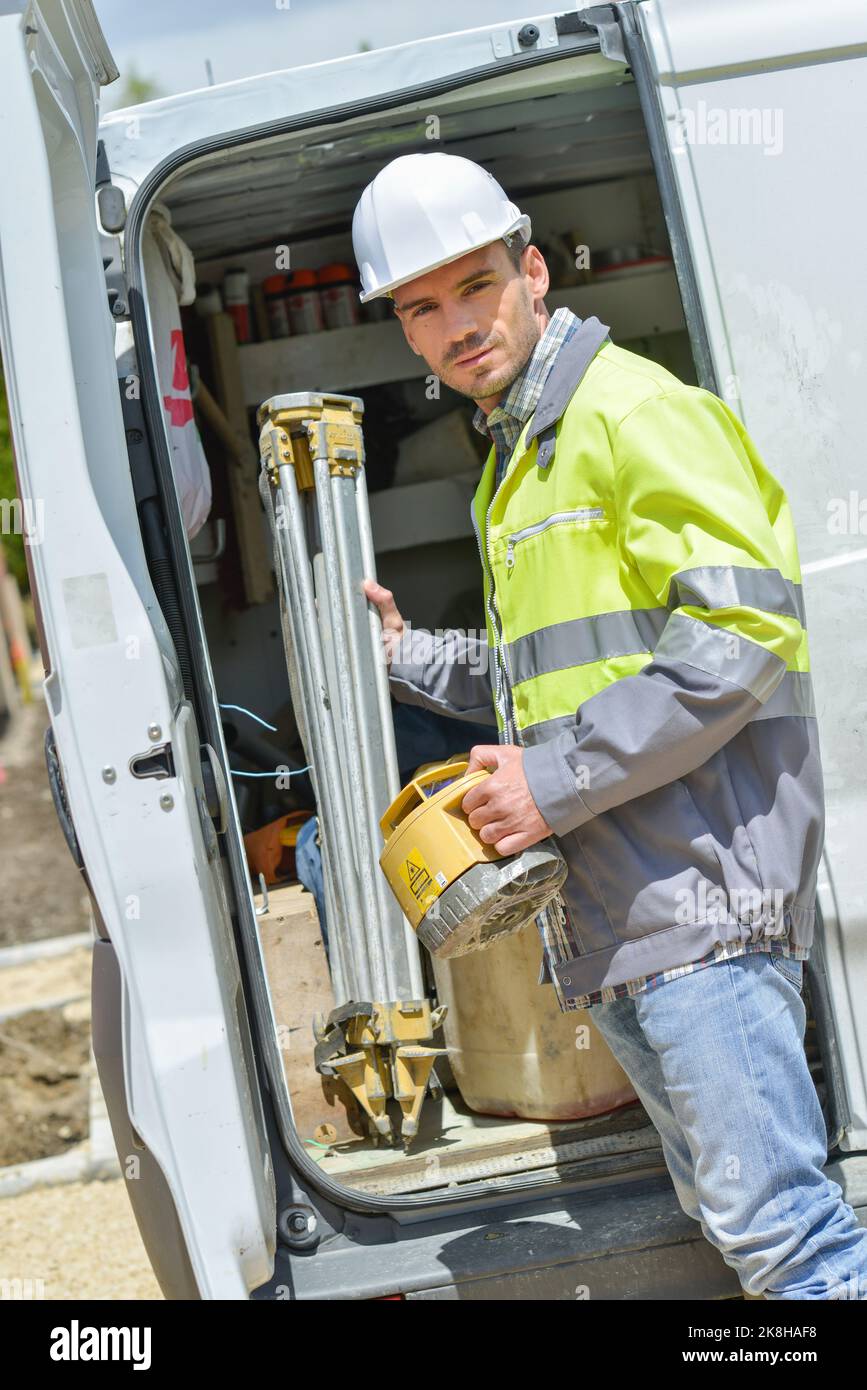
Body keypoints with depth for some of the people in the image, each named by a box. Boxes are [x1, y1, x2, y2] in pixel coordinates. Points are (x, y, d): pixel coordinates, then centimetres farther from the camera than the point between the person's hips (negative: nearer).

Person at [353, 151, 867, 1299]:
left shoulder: (634, 410, -7)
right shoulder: (511, 467, 23)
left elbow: (743, 626, -20)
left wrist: (557, 783, -18)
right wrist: (403, 655, 24)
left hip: (695, 895, -10)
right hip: (608, 917, 10)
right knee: (730, 1213, 13)